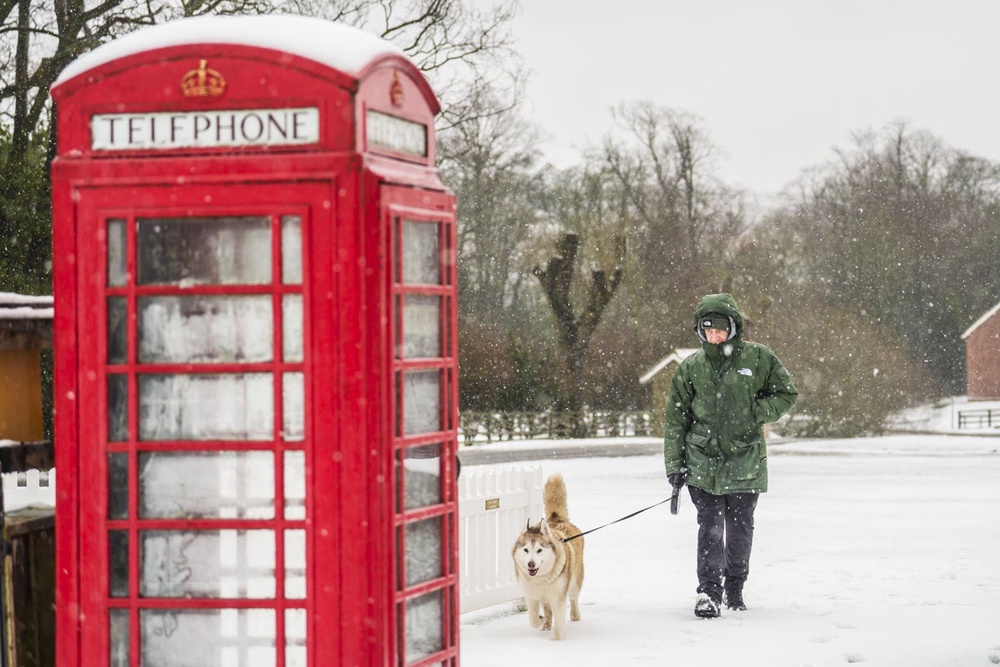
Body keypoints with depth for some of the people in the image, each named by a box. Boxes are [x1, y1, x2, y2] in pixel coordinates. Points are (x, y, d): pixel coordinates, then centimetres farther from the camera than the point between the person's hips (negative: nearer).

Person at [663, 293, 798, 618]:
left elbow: (786, 394, 8)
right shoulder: (691, 367, 3)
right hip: (702, 460, 0)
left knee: (740, 527, 6)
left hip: (745, 460, 0)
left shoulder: (757, 358, 0)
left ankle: (735, 588, 23)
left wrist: (753, 413, -8)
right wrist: (674, 463, 3)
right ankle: (708, 591, -7)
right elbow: (676, 419, 8)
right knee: (710, 525, -9)